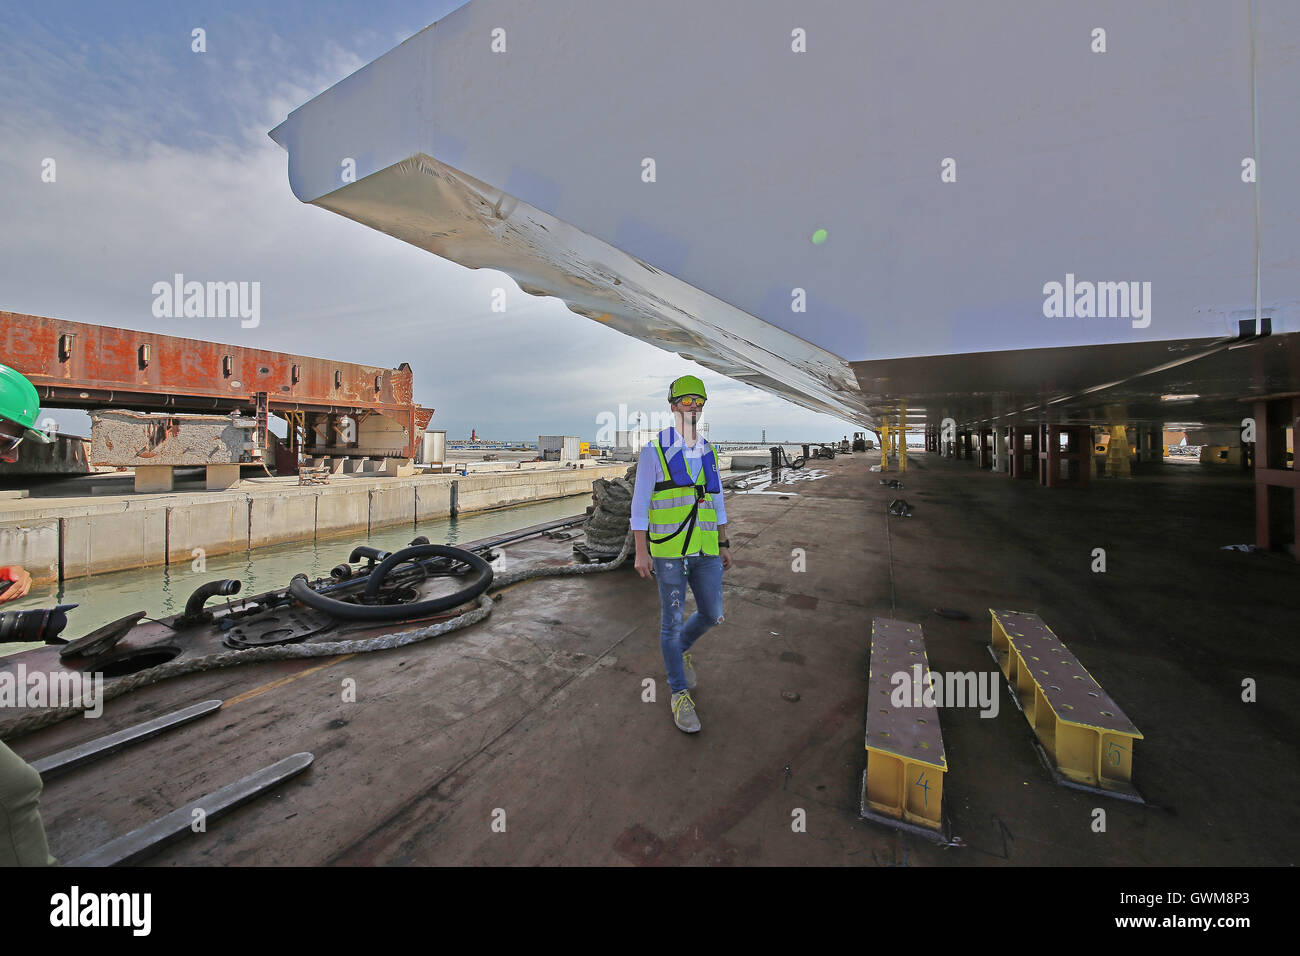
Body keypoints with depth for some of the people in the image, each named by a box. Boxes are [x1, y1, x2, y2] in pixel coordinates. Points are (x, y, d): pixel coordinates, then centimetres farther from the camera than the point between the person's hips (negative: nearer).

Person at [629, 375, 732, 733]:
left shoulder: (708, 453, 10)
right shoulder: (654, 450, -6)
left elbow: (716, 502, 15)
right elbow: (640, 503, -7)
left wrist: (724, 545, 14)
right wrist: (641, 552, -11)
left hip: (705, 550, 5)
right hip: (668, 550, -5)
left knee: (712, 615, 11)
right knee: (672, 621, 5)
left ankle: (682, 649, 42)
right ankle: (679, 693, 24)